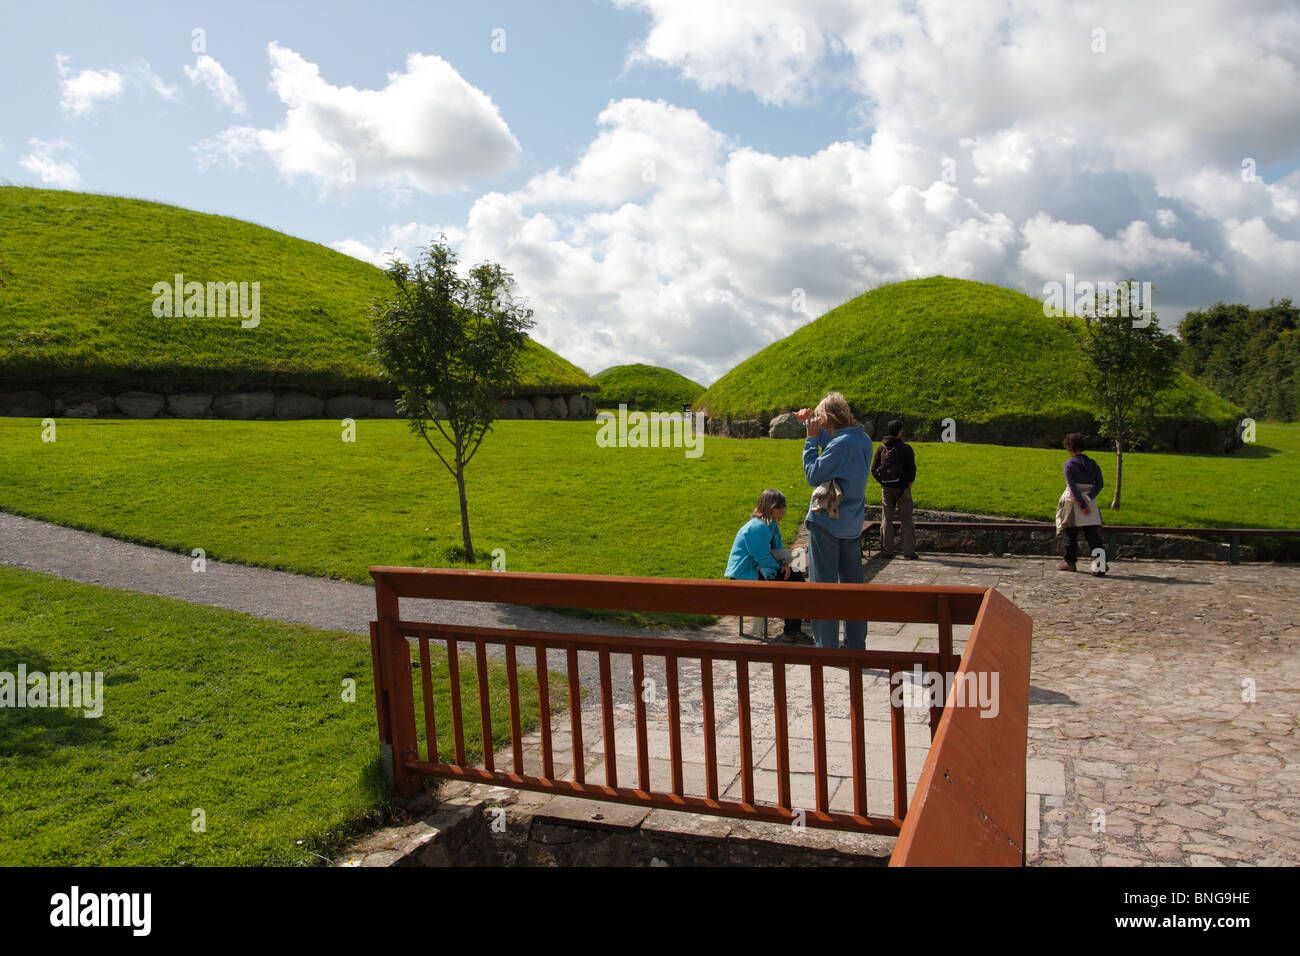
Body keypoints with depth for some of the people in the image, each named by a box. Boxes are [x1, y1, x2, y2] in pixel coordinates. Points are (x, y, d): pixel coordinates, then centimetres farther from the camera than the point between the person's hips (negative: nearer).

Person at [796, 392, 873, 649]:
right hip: (852, 524, 8)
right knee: (853, 584, 14)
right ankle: (856, 645, 23)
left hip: (826, 523, -8)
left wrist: (811, 438, -9)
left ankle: (827, 646, 8)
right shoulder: (863, 439, 6)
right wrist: (811, 425, 16)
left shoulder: (840, 444, -21)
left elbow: (813, 475, -15)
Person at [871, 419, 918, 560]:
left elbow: (874, 469, 2)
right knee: (906, 521, 4)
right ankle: (909, 552, 3)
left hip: (886, 489, 3)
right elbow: (912, 469, -6)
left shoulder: (881, 448, 2)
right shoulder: (905, 448, -7)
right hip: (902, 488, -3)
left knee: (887, 519, 9)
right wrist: (909, 485, 7)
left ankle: (887, 551, 9)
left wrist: (882, 482, 11)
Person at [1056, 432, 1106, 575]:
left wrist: (1082, 504, -15)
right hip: (1090, 503, 4)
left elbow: (1073, 487, -15)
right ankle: (1100, 565, -12)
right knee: (1093, 535, 1)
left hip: (1072, 502, -4)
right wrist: (1087, 499, -9)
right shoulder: (1093, 464, 8)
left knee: (1070, 534, 11)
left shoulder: (1069, 464, -7)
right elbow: (1100, 483, -1)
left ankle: (1070, 562, 19)